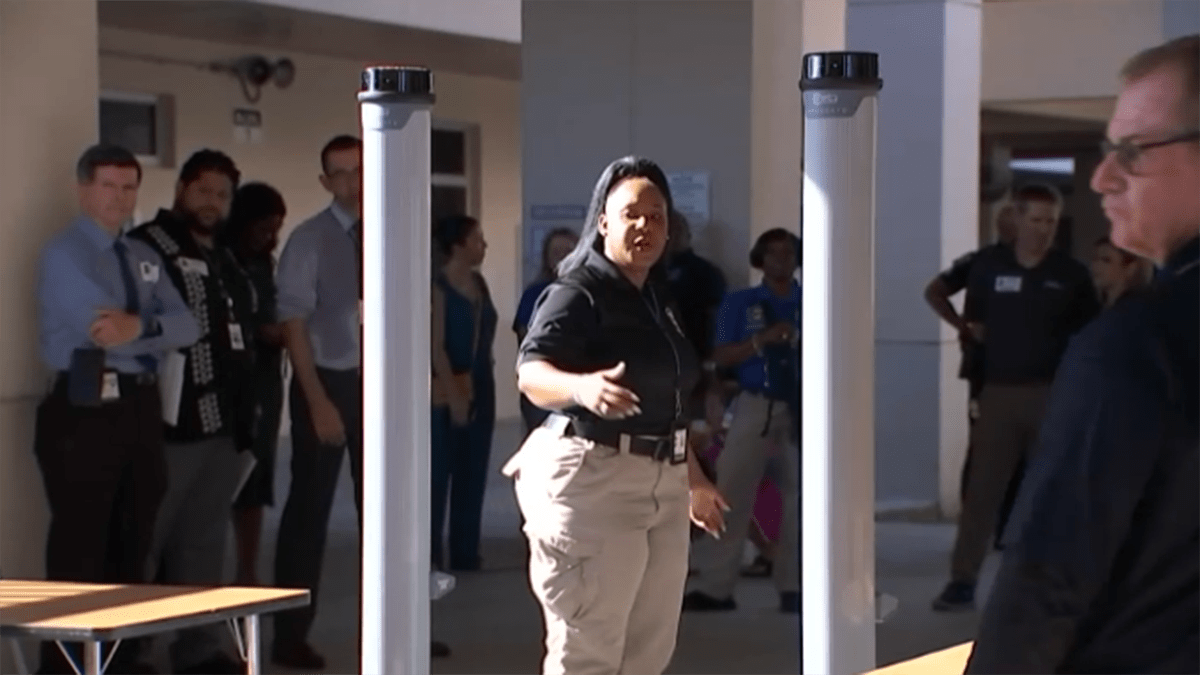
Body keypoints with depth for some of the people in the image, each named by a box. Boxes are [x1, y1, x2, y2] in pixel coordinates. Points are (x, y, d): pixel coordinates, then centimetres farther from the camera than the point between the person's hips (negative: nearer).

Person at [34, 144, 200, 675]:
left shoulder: (144, 258, 16)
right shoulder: (63, 255, -7)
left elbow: (188, 326, -1)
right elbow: (105, 328, -21)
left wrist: (141, 325, -18)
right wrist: (160, 330, -10)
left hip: (141, 407, 8)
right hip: (85, 410, -8)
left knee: (132, 541, 13)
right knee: (79, 546, -5)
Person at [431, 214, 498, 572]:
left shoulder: (478, 282, 10)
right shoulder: (439, 286, -12)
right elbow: (436, 345, -16)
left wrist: (481, 375, 11)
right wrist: (453, 395, -19)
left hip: (480, 386, 7)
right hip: (447, 390, -7)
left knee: (472, 473, 10)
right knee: (439, 472, -3)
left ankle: (466, 553, 16)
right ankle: (429, 556, 2)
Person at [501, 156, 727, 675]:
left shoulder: (659, 300, 14)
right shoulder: (577, 295, -11)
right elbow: (532, 373, -28)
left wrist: (694, 479, 33)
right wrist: (582, 387, -49)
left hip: (660, 484, 9)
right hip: (591, 480, -9)